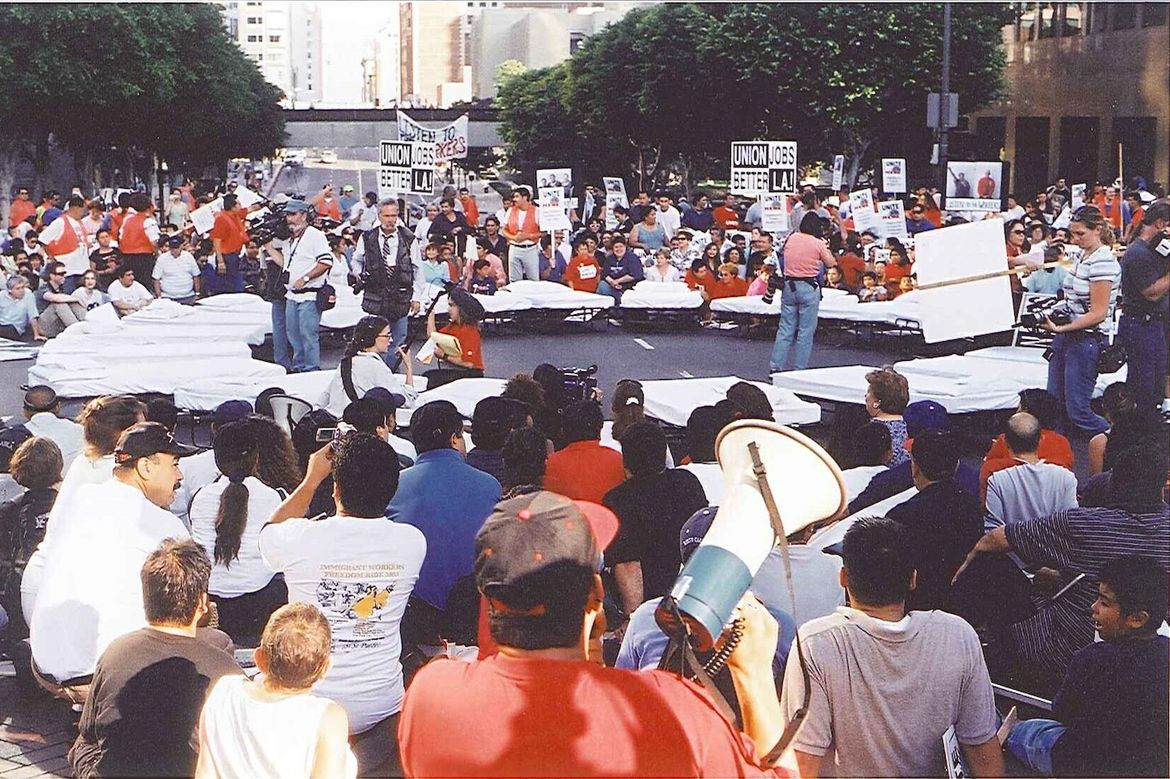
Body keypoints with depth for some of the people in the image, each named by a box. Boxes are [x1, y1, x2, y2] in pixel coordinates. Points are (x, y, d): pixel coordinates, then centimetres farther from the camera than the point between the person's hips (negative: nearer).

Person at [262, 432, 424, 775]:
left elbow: (271, 532, 8)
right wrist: (377, 462, 12)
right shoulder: (412, 543, -11)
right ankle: (364, 757, 12)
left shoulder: (300, 538, -18)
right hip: (382, 706, 2)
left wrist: (312, 478, 16)